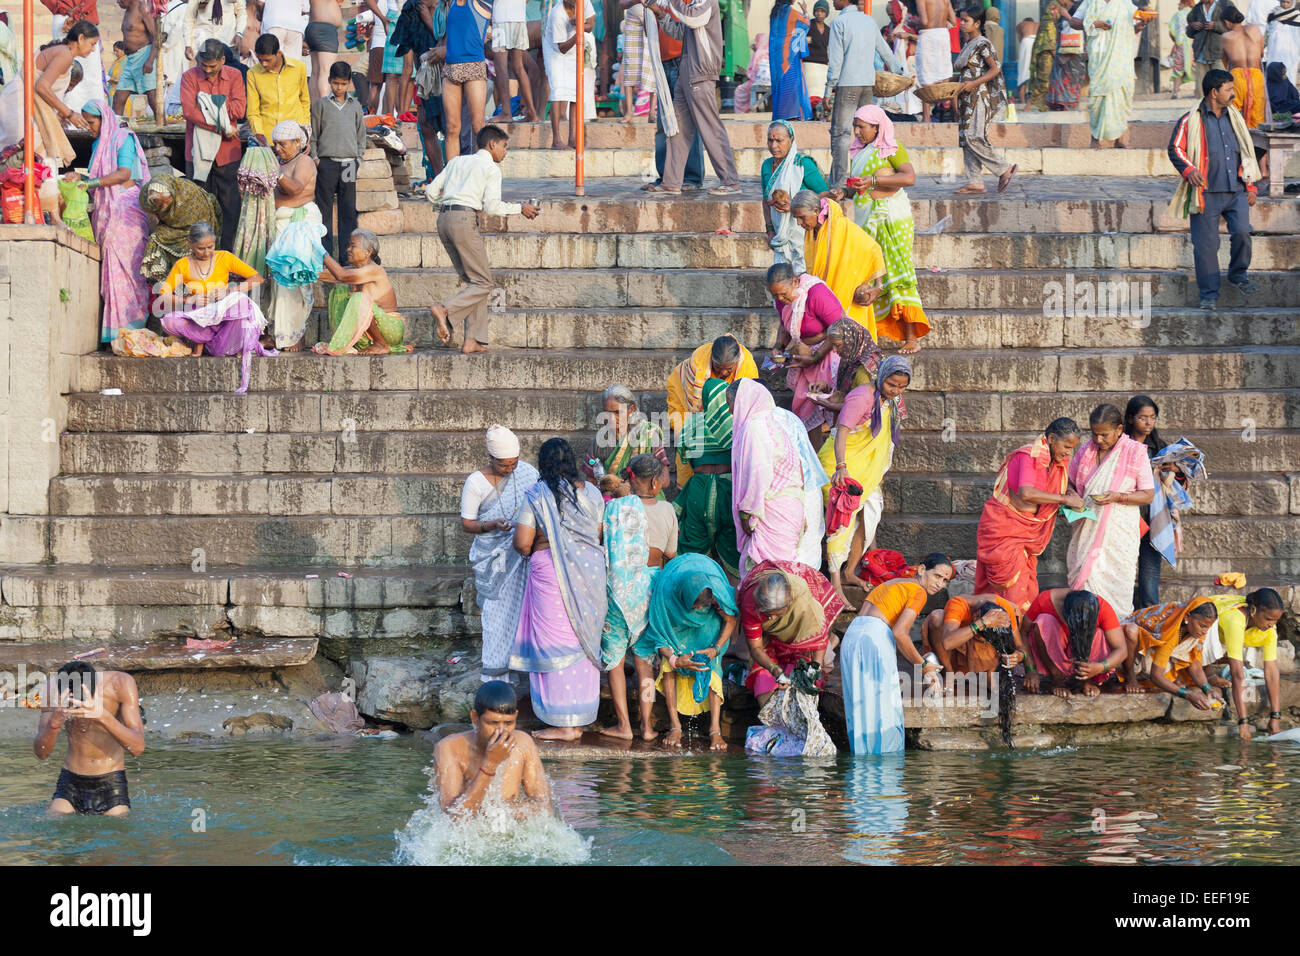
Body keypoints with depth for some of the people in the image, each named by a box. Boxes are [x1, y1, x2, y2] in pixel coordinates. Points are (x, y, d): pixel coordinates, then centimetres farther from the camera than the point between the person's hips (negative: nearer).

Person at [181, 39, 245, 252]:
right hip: (198, 152, -1)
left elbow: (240, 109, -8)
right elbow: (189, 111, -13)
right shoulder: (189, 77, 0)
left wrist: (208, 103, -10)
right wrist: (222, 128, -15)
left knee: (230, 204, 2)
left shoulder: (234, 76, 5)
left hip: (227, 152, 1)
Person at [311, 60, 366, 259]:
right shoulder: (320, 105, 7)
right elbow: (313, 135, 6)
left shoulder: (355, 107, 14)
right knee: (325, 208, -1)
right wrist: (315, 158, -3)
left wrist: (358, 159, 7)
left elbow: (361, 136, 18)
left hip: (349, 163, 2)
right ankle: (325, 252, 1)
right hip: (326, 162, -2)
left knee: (349, 209, 1)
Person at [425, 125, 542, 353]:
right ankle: (445, 311, -24)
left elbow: (431, 192, 17)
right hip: (464, 218, -7)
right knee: (483, 283, -1)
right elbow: (492, 206, -7)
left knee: (473, 280, 10)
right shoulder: (491, 168, 3)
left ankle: (473, 341, 1)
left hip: (443, 219, 7)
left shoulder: (457, 161, 22)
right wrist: (520, 209, 6)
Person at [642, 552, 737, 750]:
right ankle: (674, 726, -12)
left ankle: (715, 729, -18)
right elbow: (657, 635, -26)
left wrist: (716, 648, -30)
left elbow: (730, 621, -17)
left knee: (711, 666, -16)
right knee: (667, 663, -19)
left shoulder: (716, 588, -38)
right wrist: (676, 660, -42)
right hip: (676, 622, 0)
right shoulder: (664, 593, -39)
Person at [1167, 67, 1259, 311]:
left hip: (1236, 191, 3)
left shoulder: (1235, 118, 17)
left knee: (1242, 232, -15)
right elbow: (1175, 149, -1)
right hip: (1207, 193, -3)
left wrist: (1250, 186, 19)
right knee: (1206, 244, -3)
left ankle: (1238, 274, 11)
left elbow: (1246, 153, 24)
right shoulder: (1190, 121, 0)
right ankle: (1209, 295, 7)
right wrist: (1188, 170, -20)